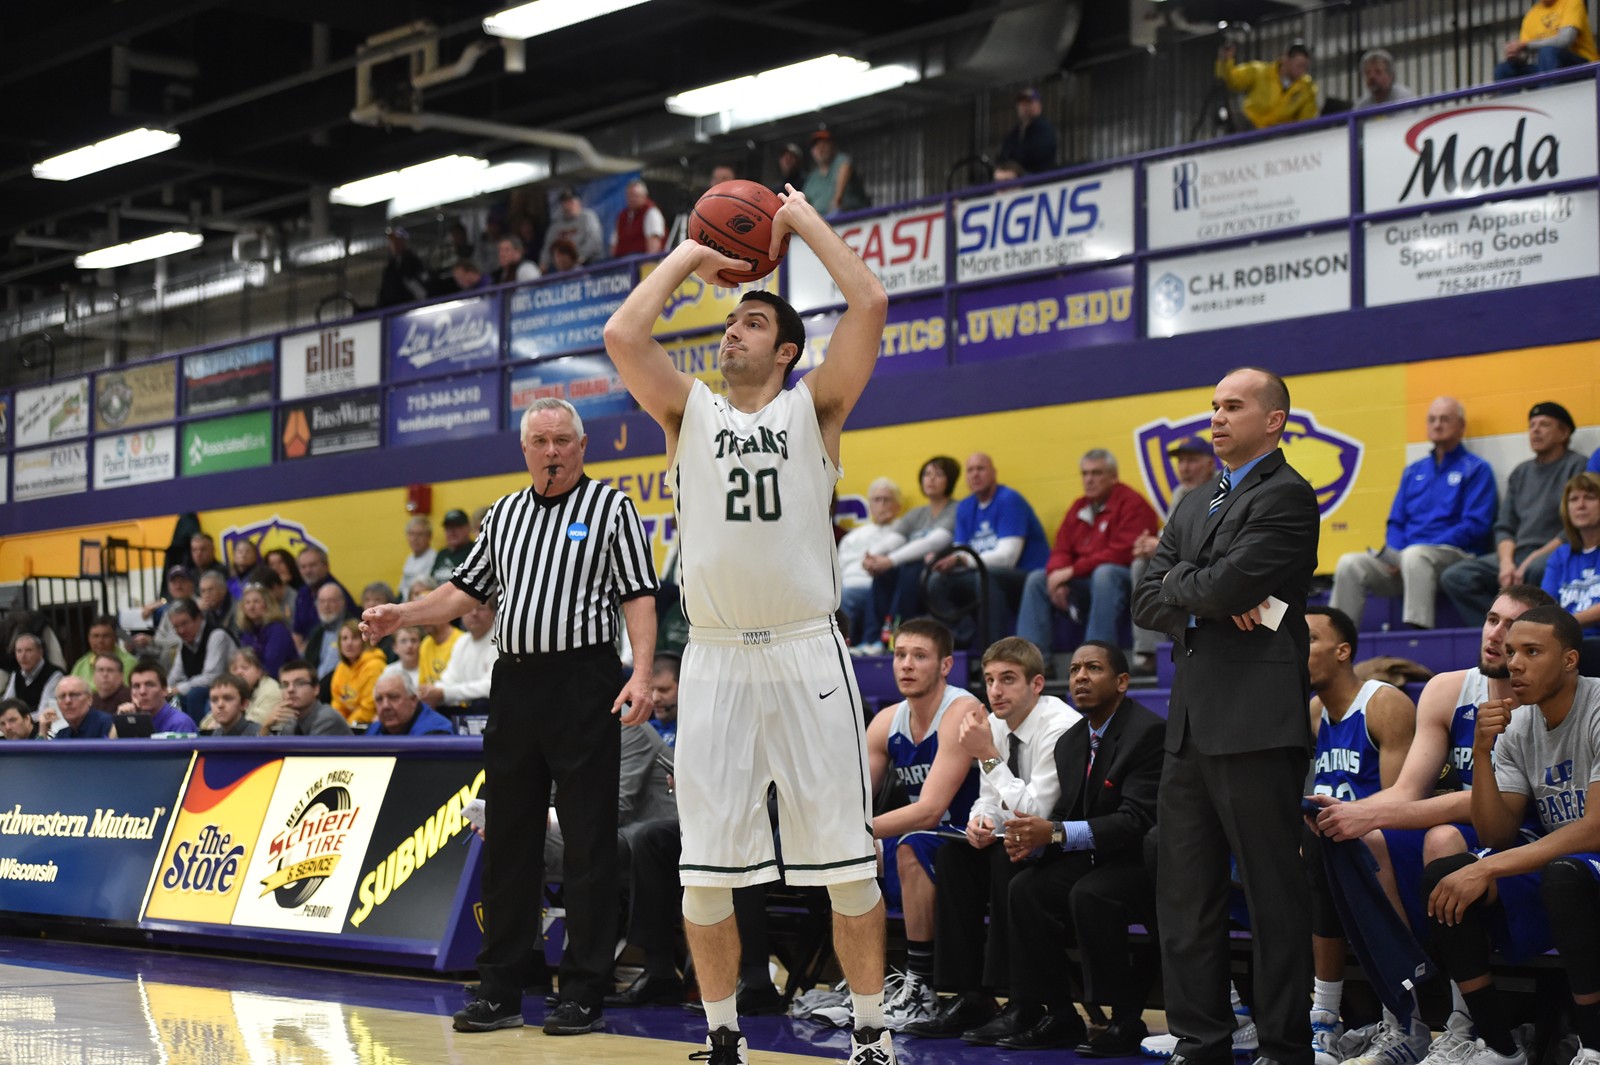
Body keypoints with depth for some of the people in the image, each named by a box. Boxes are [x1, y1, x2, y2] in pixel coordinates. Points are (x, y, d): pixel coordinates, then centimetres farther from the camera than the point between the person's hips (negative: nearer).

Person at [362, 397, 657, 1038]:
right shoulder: (503, 515, 17)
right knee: (507, 838, 7)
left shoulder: (611, 507, 1)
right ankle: (499, 990, 15)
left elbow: (638, 597, -6)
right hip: (514, 682, 6)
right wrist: (399, 616, 10)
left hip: (583, 680, -5)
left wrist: (642, 674, -18)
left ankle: (584, 993, 2)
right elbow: (468, 589, 22)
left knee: (588, 839, -3)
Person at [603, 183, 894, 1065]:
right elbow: (623, 335, -3)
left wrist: (807, 222, 5)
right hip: (715, 659, 2)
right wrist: (686, 258, 8)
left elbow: (868, 306, -5)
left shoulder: (814, 409, 6)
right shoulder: (689, 411, 11)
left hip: (806, 653, -2)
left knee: (844, 859, 1)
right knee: (705, 866, 4)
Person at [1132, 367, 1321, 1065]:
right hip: (1191, 721, 8)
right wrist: (1210, 603, -7)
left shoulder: (1287, 497, -6)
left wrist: (1179, 580, 2)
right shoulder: (1195, 505, 20)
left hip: (1255, 721, -8)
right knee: (1184, 890, 9)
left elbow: (1225, 584, -18)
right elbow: (1147, 603, 11)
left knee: (1274, 893, -2)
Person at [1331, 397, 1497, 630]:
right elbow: (1396, 522, 21)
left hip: (1454, 556, -5)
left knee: (1414, 556, -39)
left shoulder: (1476, 469, 6)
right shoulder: (1414, 471, 24)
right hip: (1403, 557, 5)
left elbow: (1475, 526, -6)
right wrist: (1394, 555, -2)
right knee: (1350, 564, -19)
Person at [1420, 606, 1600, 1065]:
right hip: (1554, 862, 7)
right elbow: (1496, 835, 1)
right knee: (1441, 877, -12)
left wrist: (1487, 870, -26)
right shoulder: (1516, 725, 4)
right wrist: (1482, 754, -16)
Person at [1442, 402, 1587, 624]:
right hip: (1517, 555, 6)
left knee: (1535, 569, -41)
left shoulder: (1578, 466, 3)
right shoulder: (1521, 472, 23)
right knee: (1453, 576, -15)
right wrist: (1506, 562, -5)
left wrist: (1534, 558, -16)